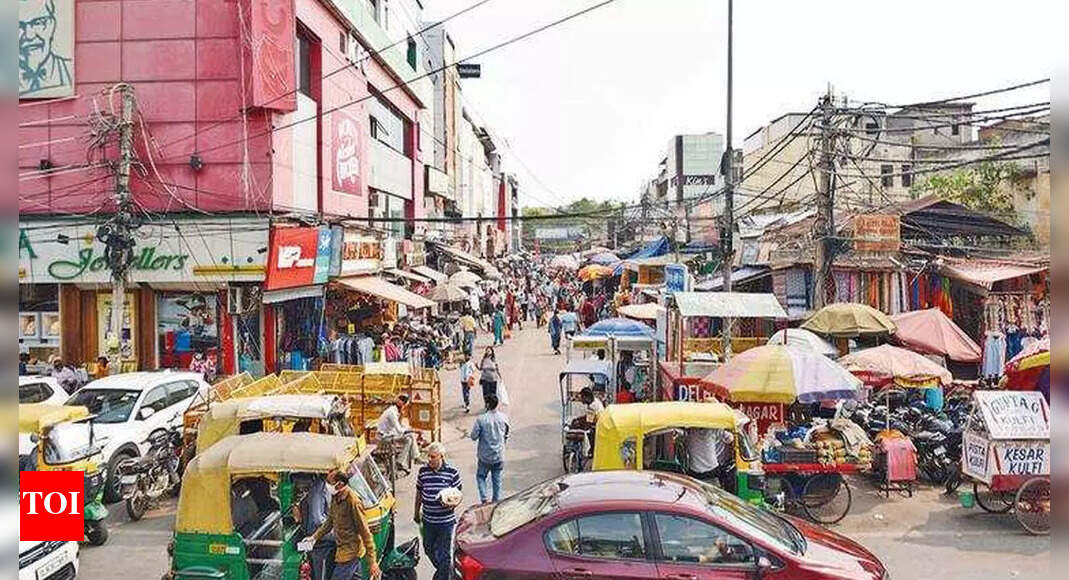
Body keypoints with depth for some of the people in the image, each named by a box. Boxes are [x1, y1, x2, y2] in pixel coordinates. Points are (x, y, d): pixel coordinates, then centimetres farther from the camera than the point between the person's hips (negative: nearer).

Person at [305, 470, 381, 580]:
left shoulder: (353, 501, -23)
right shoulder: (335, 498, 3)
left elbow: (365, 532, -21)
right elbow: (330, 521, 17)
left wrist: (372, 562, -20)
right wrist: (314, 537, 5)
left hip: (351, 552, -8)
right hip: (342, 549, 8)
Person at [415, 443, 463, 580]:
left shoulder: (452, 472, -11)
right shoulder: (423, 471, -3)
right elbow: (419, 492, 9)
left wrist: (452, 504, -23)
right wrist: (417, 512, 15)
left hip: (446, 521, -4)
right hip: (428, 520, 4)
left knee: (445, 553, 3)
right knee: (429, 549, 20)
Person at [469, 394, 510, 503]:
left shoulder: (481, 419, -19)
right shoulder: (504, 418, -7)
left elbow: (473, 437, -12)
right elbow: (506, 435, 6)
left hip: (485, 455, -3)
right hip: (499, 455, 3)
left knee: (481, 476, 16)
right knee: (497, 479, 17)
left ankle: (484, 498, 4)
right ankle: (497, 500, 24)